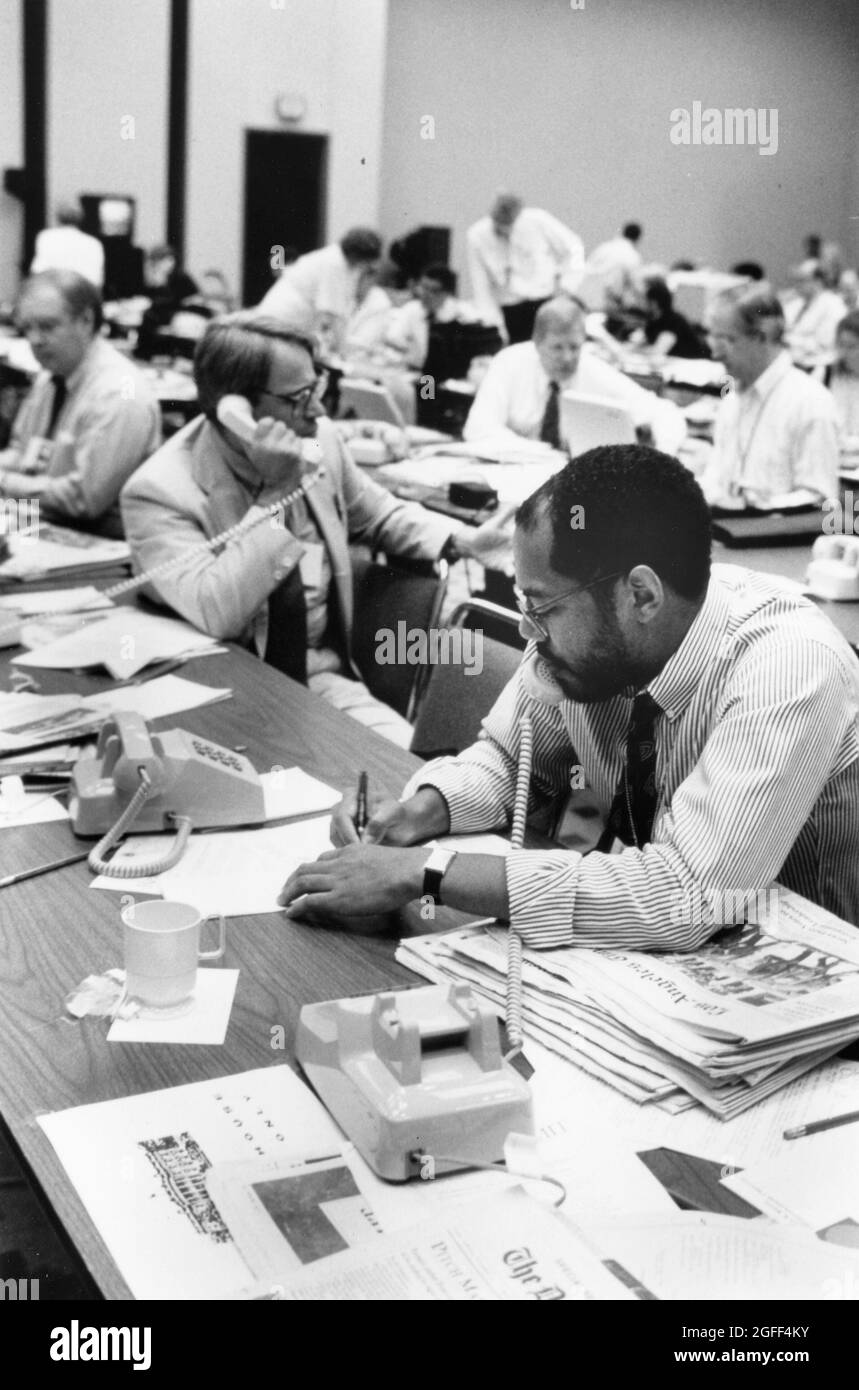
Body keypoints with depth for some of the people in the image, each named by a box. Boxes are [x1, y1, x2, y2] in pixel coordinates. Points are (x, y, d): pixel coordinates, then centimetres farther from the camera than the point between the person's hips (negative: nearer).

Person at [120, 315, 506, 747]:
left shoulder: (319, 441, 0)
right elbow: (216, 615, -29)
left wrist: (462, 541, 3)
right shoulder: (159, 492, -17)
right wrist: (274, 493, -27)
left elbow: (378, 514, 19)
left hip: (323, 680, 5)